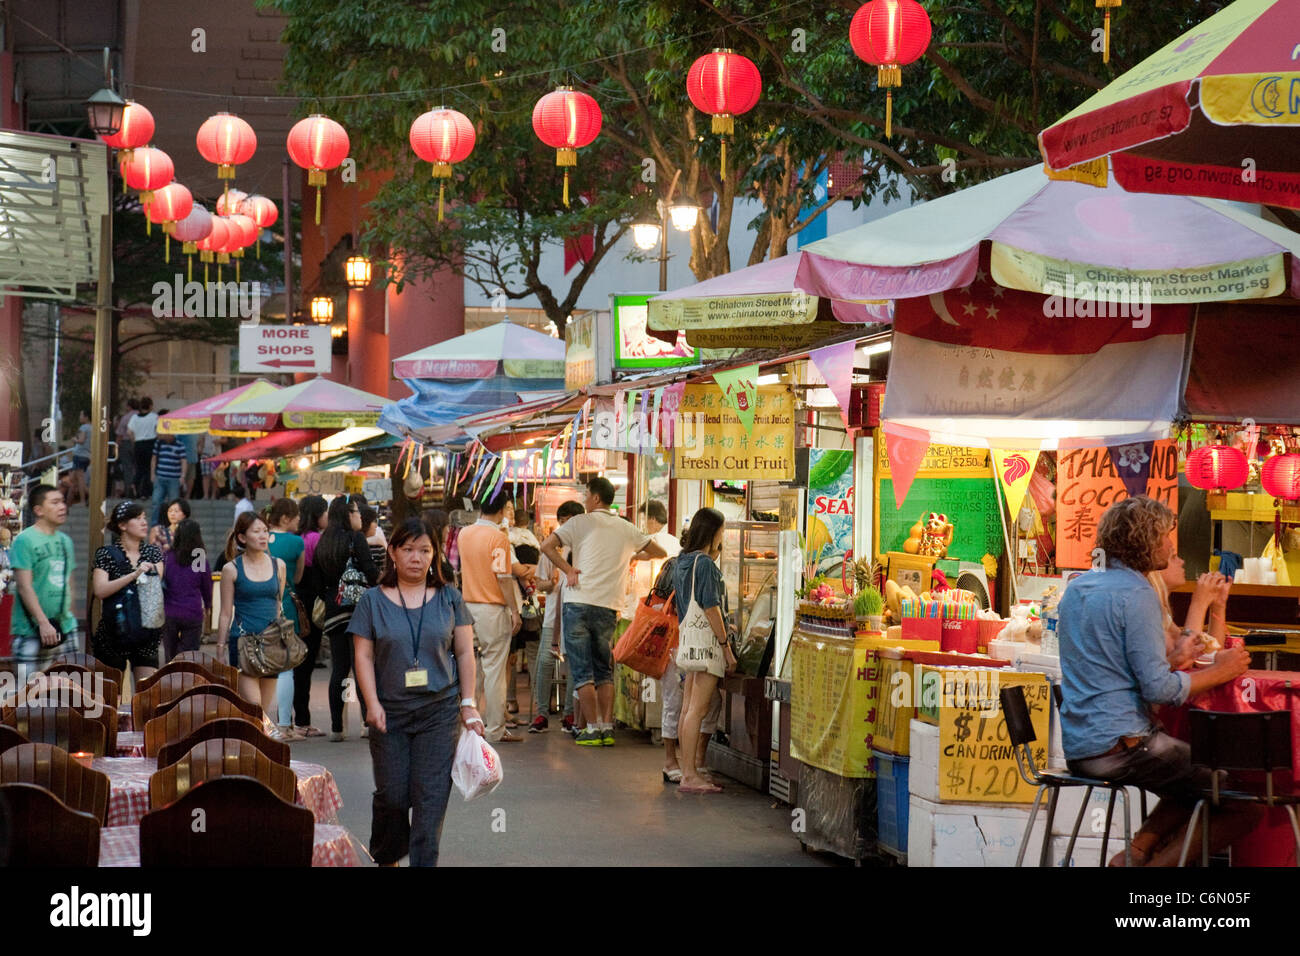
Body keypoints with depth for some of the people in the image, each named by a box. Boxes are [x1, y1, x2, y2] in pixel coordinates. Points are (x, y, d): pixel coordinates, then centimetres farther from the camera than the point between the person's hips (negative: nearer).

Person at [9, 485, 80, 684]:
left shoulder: (65, 541, 14)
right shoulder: (25, 540, -9)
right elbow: (24, 586, -15)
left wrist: (70, 618, 15)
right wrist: (43, 622, -21)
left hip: (65, 627, 7)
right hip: (31, 630, -7)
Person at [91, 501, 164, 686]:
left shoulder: (153, 553, 9)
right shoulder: (106, 554, -2)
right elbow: (100, 591, -16)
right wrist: (133, 575, -23)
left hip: (146, 635, 3)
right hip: (113, 634, -2)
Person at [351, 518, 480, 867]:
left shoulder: (449, 598, 5)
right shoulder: (373, 601, 3)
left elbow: (464, 653, 6)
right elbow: (364, 656, 0)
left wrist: (468, 703, 2)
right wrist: (372, 703, -10)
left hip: (439, 711, 0)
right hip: (390, 712, 0)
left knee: (431, 796, -5)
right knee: (392, 795, 2)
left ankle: (424, 862, -1)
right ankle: (386, 858, 26)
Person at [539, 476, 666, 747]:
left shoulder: (581, 523, 1)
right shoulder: (627, 530, 11)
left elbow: (546, 546, -9)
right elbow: (659, 552, 22)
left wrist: (568, 570, -3)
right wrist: (634, 557, 37)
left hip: (578, 603, -3)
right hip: (609, 607, 3)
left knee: (582, 671, 1)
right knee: (604, 671, 14)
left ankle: (593, 729, -2)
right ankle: (607, 728, 8)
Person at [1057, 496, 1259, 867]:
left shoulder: (1077, 588, 13)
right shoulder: (1136, 595, -14)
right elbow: (1158, 688, -18)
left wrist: (1175, 659, 23)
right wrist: (1220, 671, -4)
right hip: (1121, 744, -9)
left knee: (1198, 781, 27)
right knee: (1246, 799, -3)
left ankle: (1138, 851, 10)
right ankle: (1158, 863, -5)